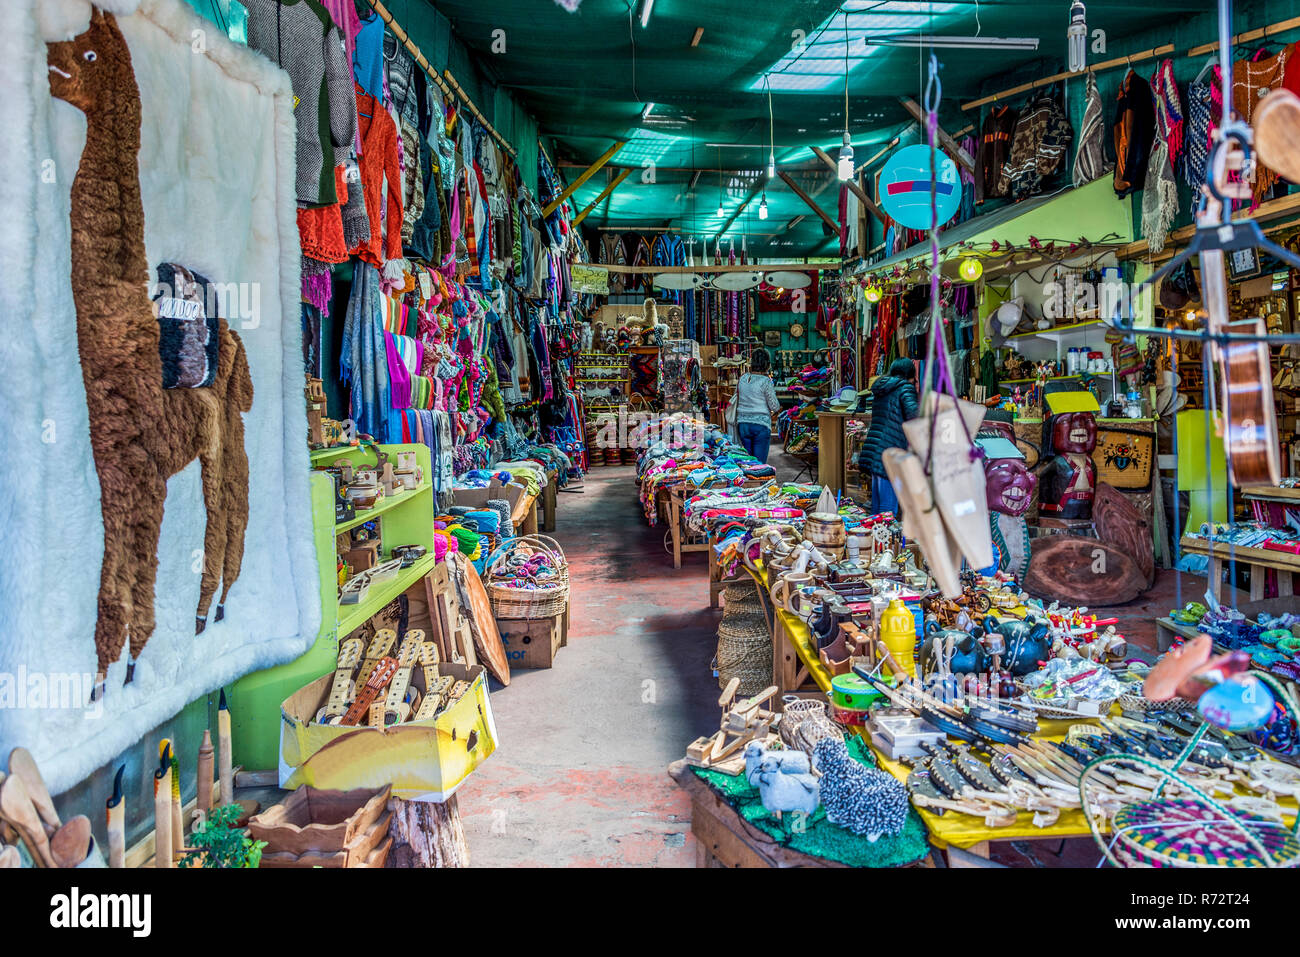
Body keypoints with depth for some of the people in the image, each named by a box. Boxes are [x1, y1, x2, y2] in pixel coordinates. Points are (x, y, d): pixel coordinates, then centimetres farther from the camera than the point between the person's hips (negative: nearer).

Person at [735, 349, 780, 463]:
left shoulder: (743, 378, 5)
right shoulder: (766, 381, -11)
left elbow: (736, 399, 15)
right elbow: (774, 406, -6)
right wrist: (778, 407, 13)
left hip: (742, 424, 5)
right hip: (761, 424, -5)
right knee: (759, 463, 0)